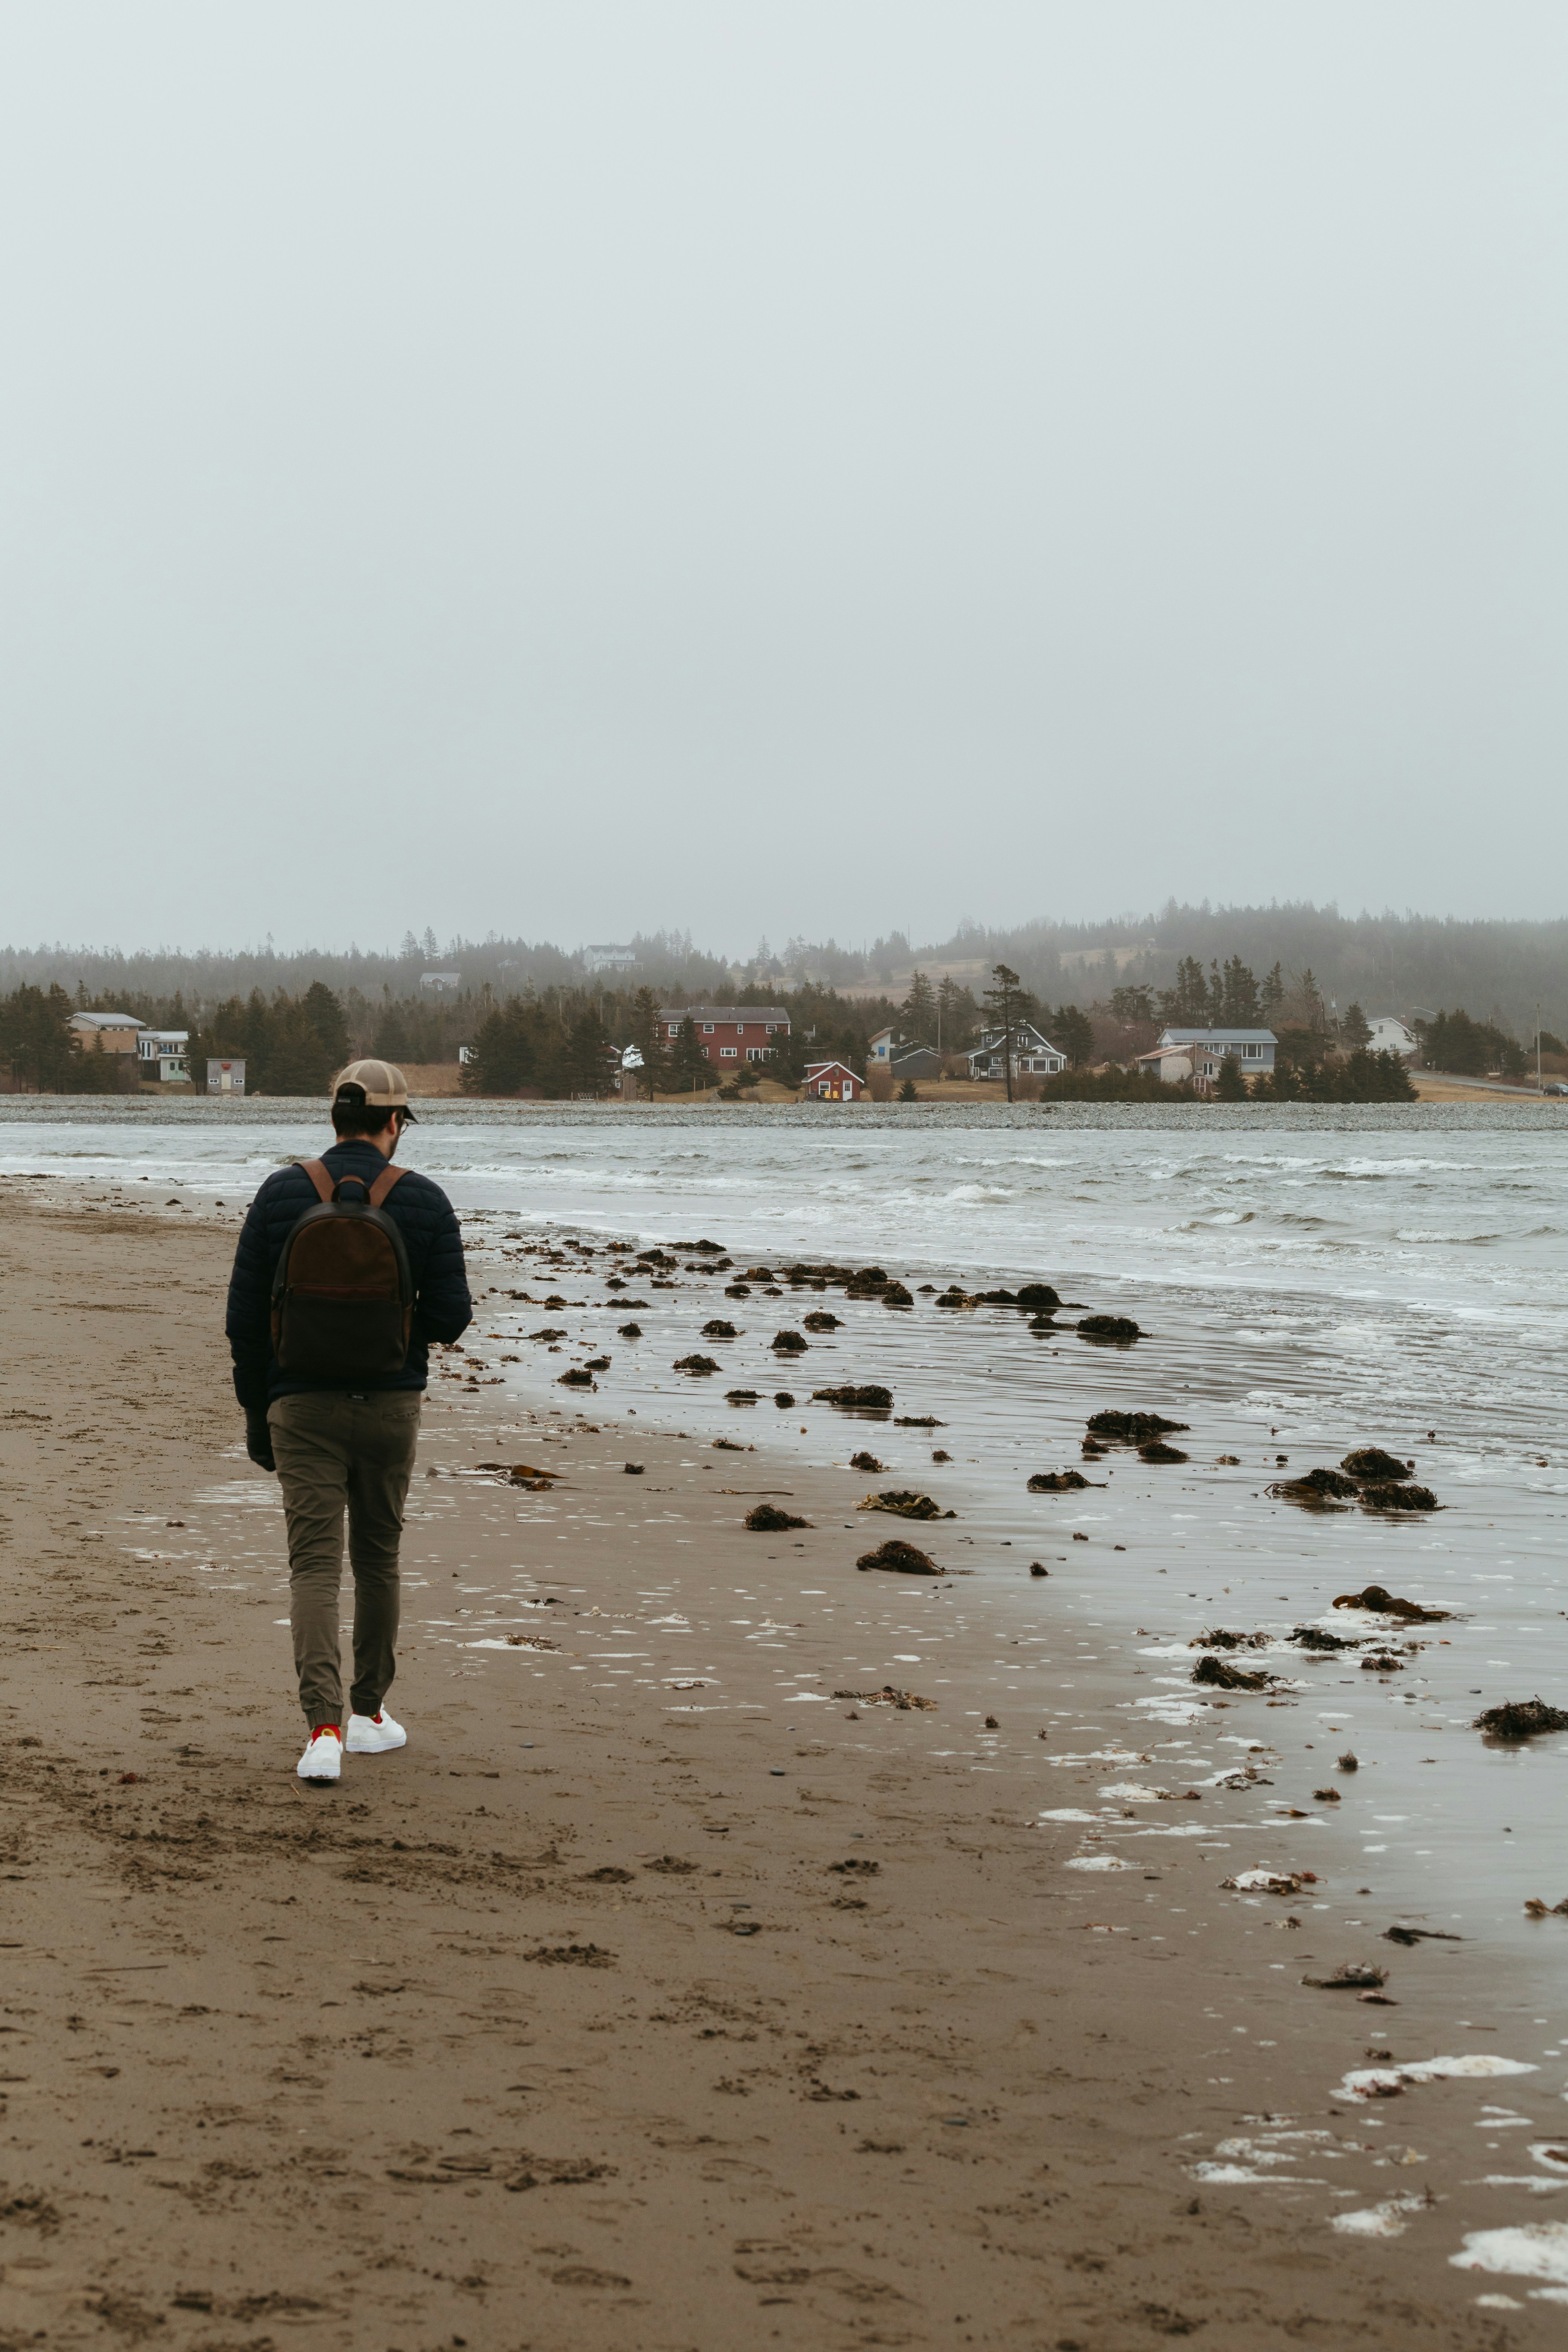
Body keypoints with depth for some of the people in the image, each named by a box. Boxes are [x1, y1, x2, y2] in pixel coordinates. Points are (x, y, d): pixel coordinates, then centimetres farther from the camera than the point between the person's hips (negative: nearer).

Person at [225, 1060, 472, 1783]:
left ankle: (324, 1726, -19)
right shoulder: (424, 1201, -5)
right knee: (378, 1559, 17)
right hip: (390, 1404, 0)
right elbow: (450, 1317, -6)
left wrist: (255, 1412, 9)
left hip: (302, 1408, 0)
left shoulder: (282, 1194, -2)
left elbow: (244, 1317, -1)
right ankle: (369, 1713, 28)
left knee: (314, 1565, -4)